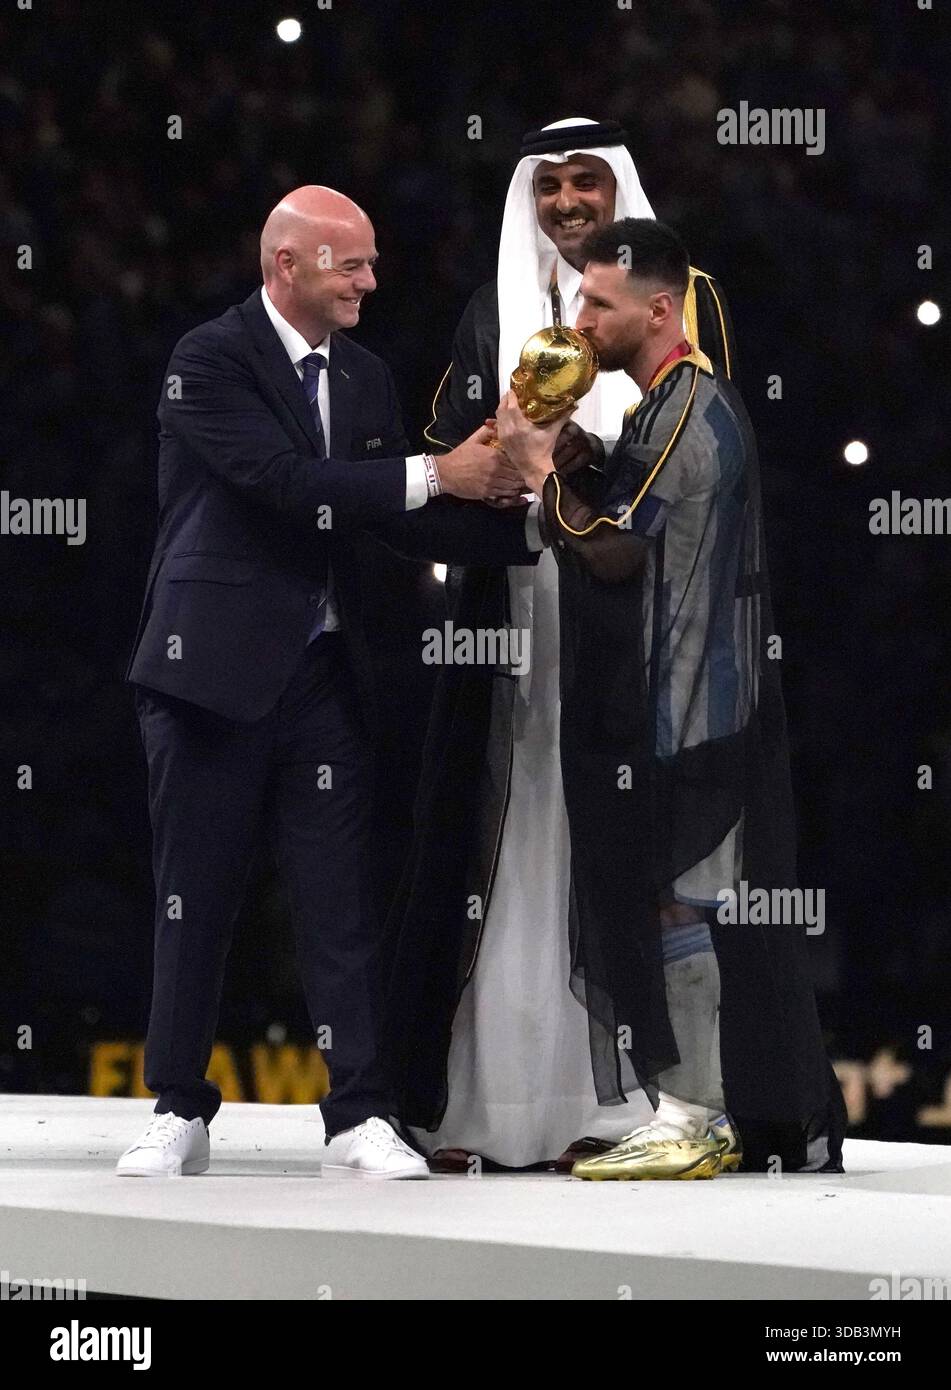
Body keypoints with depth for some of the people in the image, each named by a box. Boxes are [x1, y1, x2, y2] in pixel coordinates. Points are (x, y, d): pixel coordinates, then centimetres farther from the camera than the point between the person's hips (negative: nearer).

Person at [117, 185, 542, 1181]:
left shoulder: (365, 380, 13)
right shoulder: (211, 361, -8)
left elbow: (405, 524, 10)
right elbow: (286, 480, -20)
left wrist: (529, 525, -4)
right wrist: (435, 475, -18)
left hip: (323, 677, 5)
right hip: (213, 670, -5)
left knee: (340, 900, 0)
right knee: (194, 899, 3)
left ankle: (359, 1117, 1)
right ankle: (178, 1111, 13)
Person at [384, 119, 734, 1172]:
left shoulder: (684, 296, 9)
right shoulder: (494, 311, 17)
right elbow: (450, 446, 9)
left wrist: (597, 449, -19)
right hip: (514, 602, 2)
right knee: (508, 836, -3)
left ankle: (613, 1099, -9)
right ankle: (478, 1098, -4)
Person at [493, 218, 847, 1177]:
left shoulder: (686, 411, -14)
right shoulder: (677, 404, 18)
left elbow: (615, 551, -16)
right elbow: (623, 534, 18)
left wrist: (544, 468, -8)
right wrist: (560, 459, 8)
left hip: (677, 704, -10)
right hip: (673, 699, 10)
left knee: (674, 898, -9)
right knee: (705, 903, 11)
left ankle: (687, 1121, -7)